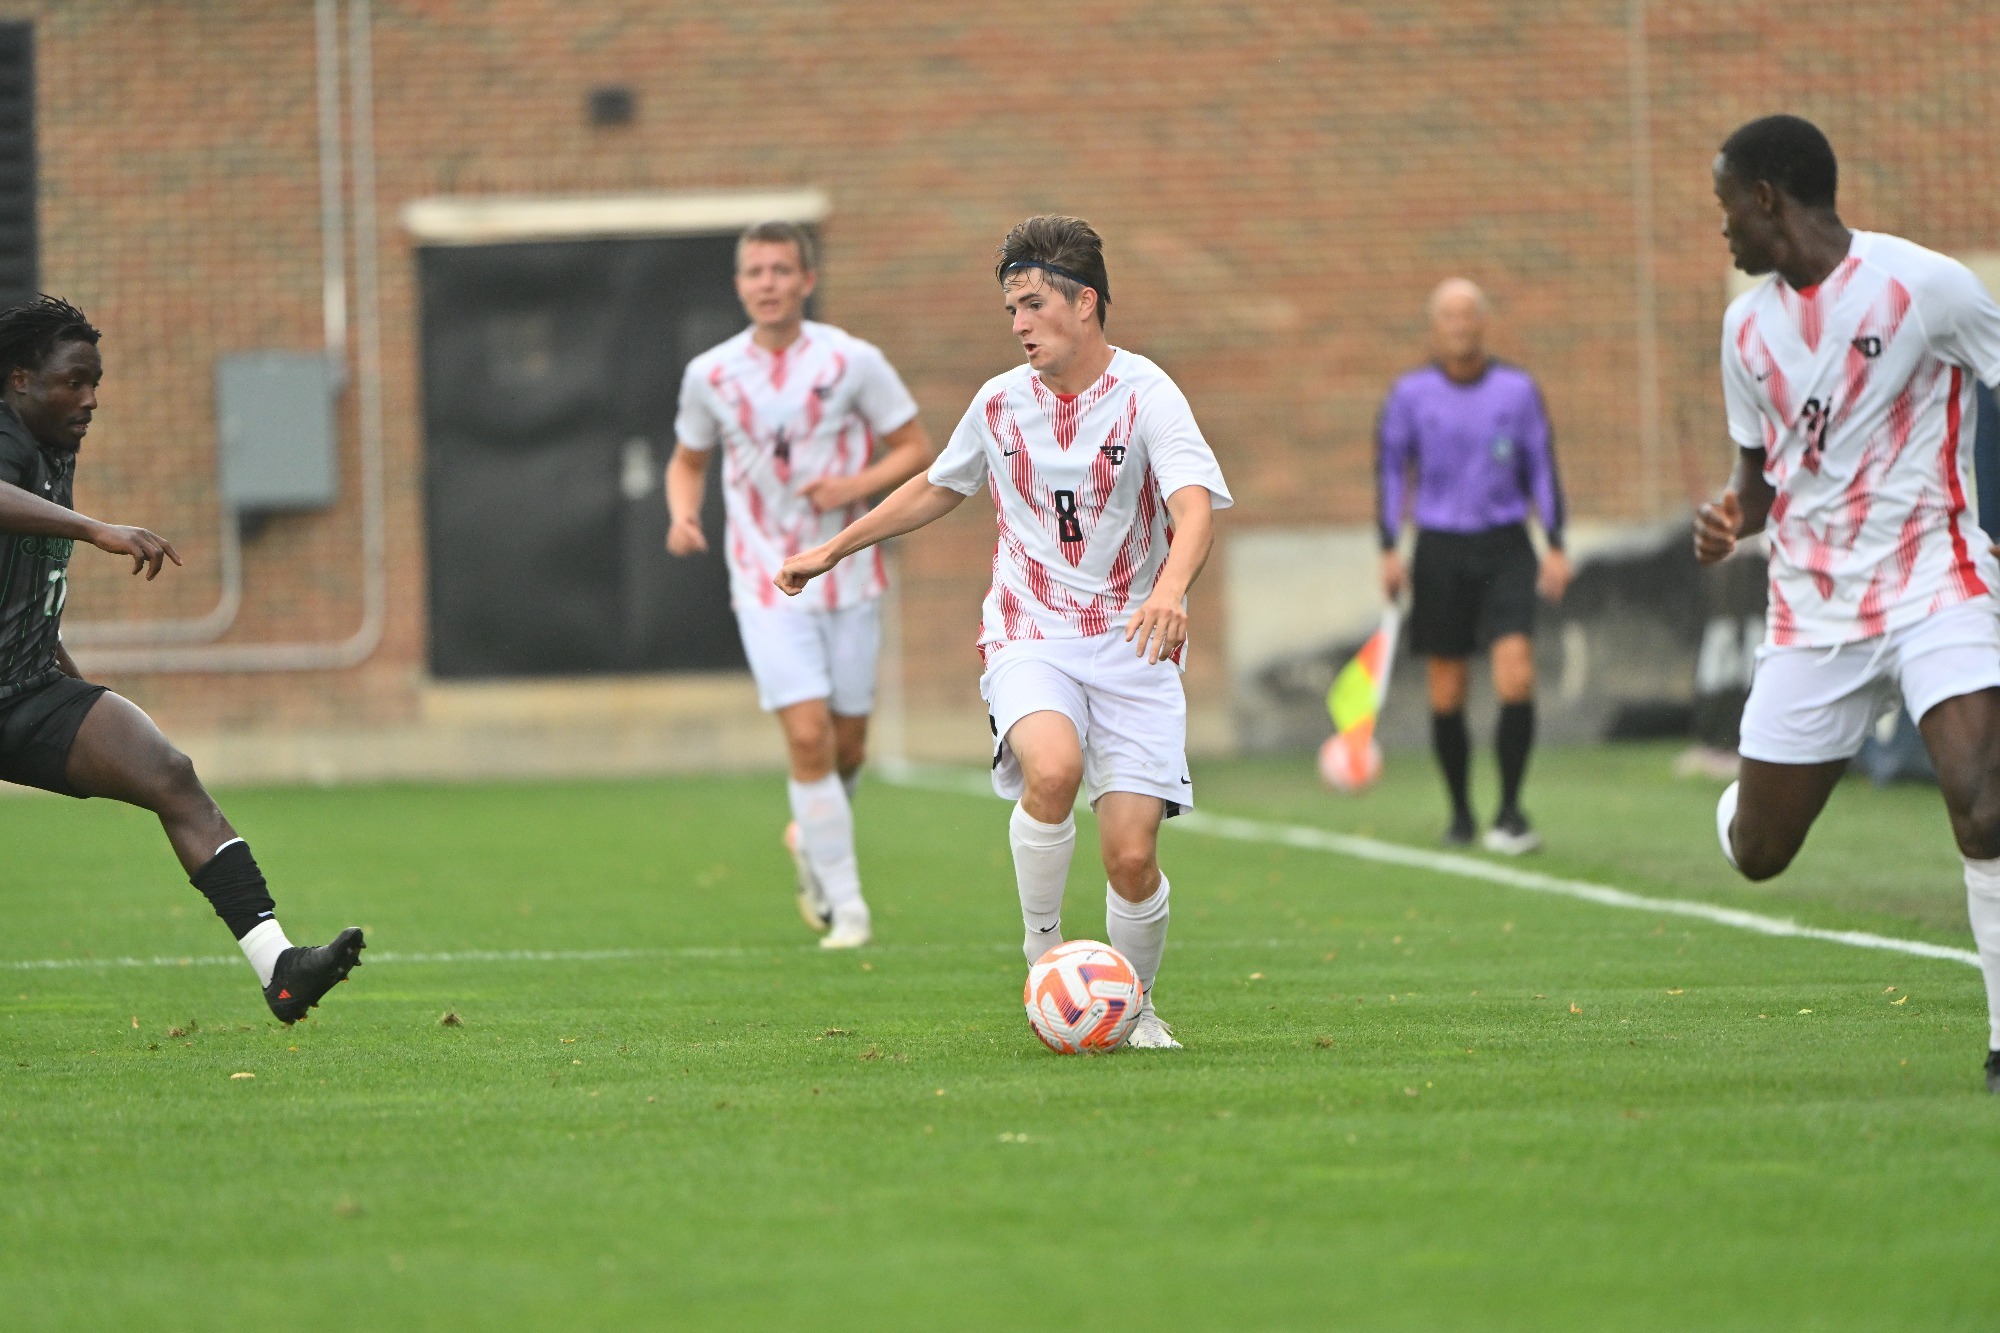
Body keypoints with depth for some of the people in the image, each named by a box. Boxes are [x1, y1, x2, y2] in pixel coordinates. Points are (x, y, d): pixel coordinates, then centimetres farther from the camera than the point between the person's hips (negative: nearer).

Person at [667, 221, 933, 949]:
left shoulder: (852, 362, -6)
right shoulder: (710, 375, -1)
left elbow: (916, 448, 0)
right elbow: (688, 459, 14)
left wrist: (855, 486, -17)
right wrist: (682, 513, -7)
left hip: (849, 579, 1)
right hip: (768, 585, -1)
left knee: (848, 743, 7)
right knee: (808, 735, -14)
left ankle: (811, 837, 40)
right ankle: (845, 905, -7)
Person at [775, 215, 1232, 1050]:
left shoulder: (1145, 393, -9)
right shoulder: (1000, 403, 5)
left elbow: (1195, 509, -25)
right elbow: (937, 489, 25)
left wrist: (1170, 589, -45)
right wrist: (834, 550, 30)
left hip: (1132, 648, -2)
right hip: (1030, 640, 2)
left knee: (1130, 853, -11)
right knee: (1052, 767, -32)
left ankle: (1134, 1004, 19)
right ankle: (1042, 949, -11)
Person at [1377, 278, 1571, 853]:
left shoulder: (1518, 389, 3)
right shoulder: (1411, 393, 2)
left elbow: (1541, 466, 6)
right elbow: (1390, 467, 7)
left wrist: (1556, 546, -1)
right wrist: (1389, 550, -1)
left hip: (1505, 547, 0)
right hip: (1440, 550, 0)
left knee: (1517, 680, -15)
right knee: (1446, 695, 3)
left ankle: (1509, 811, -6)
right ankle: (1461, 815, 17)